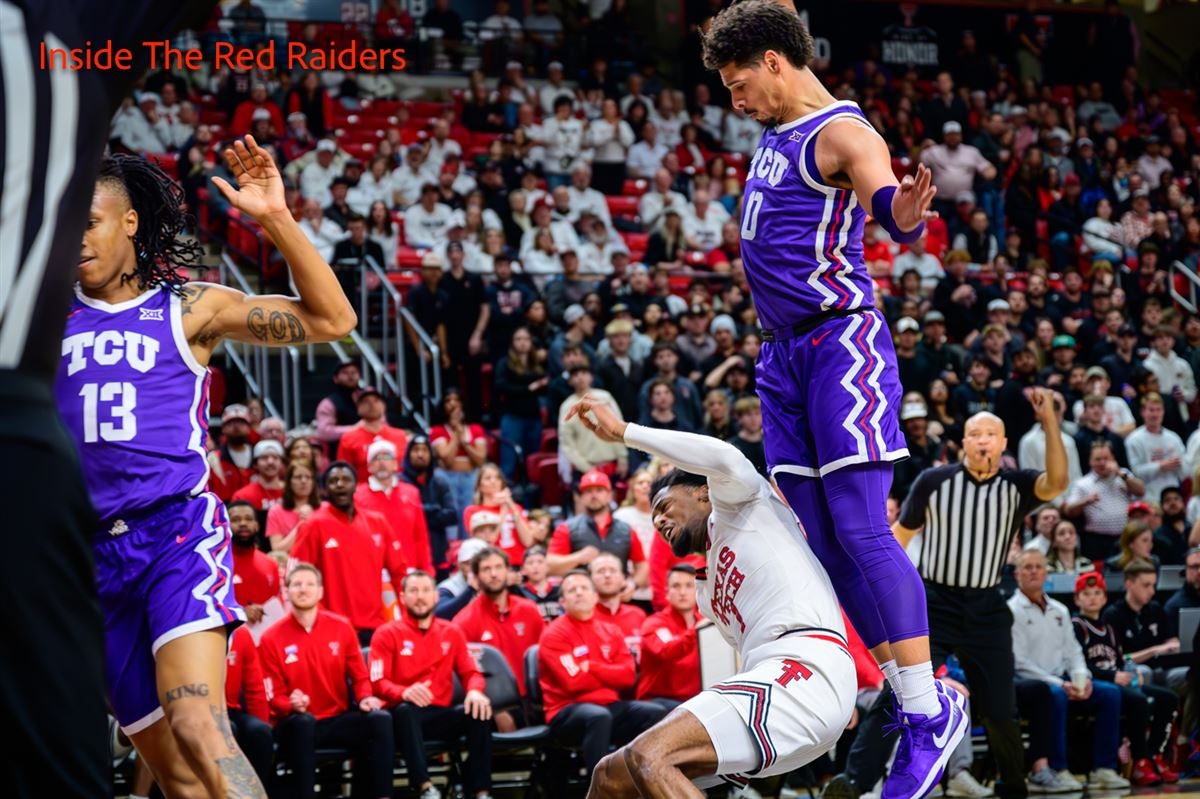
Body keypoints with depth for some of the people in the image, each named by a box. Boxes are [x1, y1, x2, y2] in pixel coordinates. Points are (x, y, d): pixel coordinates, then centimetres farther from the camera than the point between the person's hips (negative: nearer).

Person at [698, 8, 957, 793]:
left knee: (861, 529, -15)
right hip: (787, 352, 9)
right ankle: (916, 697, 10)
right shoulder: (776, 134, 16)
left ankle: (930, 714, -10)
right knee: (824, 539, 6)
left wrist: (904, 215, -53)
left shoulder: (843, 132, -12)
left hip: (842, 341, -9)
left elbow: (883, 194, -32)